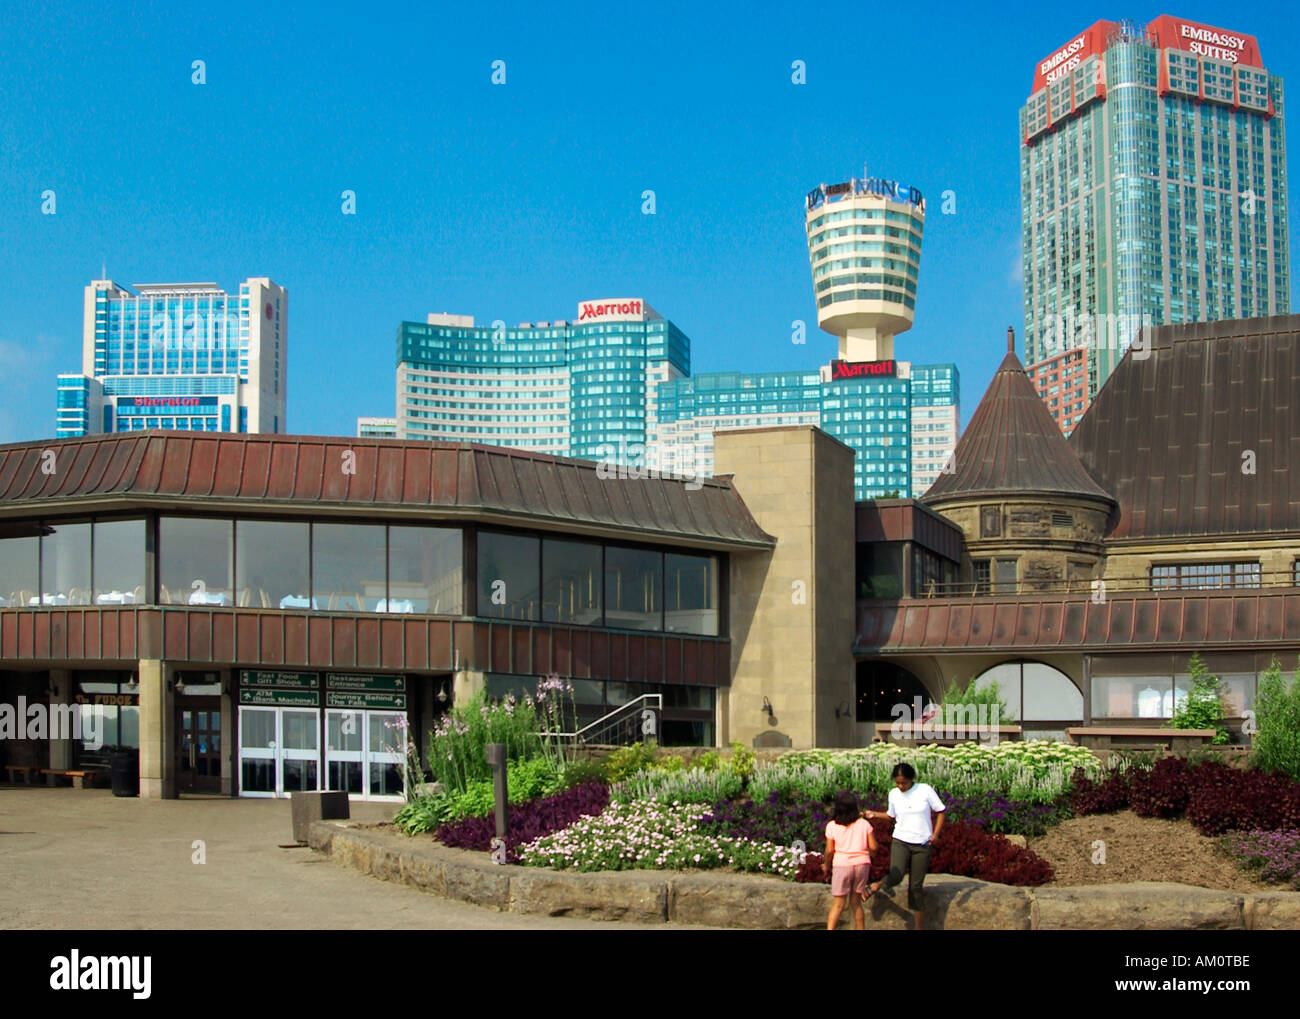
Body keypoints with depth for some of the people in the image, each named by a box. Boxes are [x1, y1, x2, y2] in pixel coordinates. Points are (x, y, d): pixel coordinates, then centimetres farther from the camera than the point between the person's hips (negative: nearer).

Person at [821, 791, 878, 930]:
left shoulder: (832, 826, -5)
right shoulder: (864, 824, 0)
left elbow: (829, 850, -5)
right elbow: (873, 847, -1)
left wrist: (826, 866, 11)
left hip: (841, 866, -2)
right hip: (862, 865, 2)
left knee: (838, 905, 4)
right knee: (855, 903, 15)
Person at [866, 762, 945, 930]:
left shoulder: (925, 790, -7)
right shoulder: (894, 794, 2)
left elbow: (940, 813, 0)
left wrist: (935, 836, -10)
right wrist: (874, 814, 4)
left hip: (922, 845, -1)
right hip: (900, 842, 1)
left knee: (916, 886, 3)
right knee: (896, 877, -23)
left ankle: (918, 926, 15)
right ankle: (878, 885, 12)